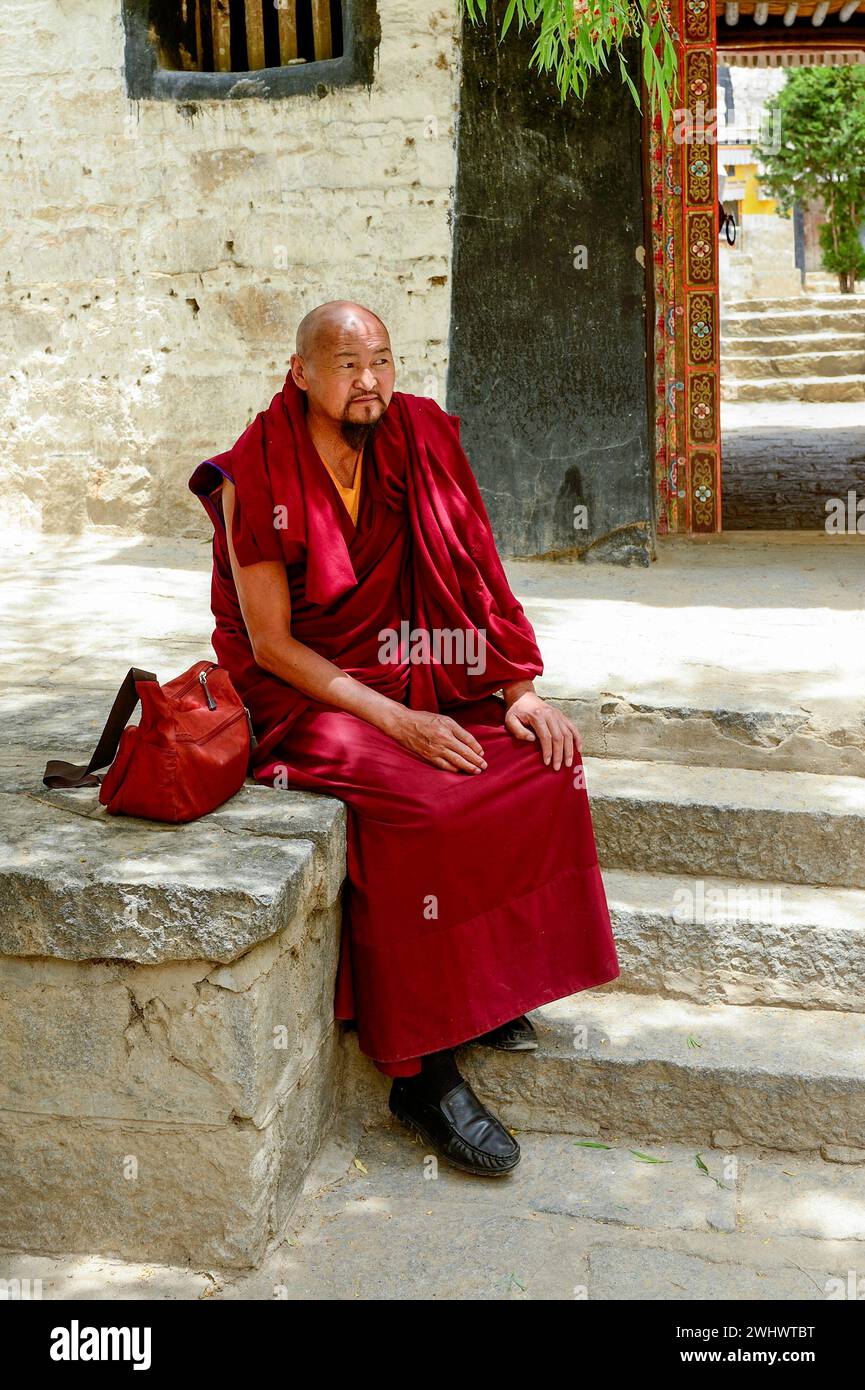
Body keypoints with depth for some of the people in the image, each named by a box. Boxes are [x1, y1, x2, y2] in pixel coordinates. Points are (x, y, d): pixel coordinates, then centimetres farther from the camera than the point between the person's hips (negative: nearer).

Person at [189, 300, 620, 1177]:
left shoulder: (419, 441, -1)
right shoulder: (254, 477, -14)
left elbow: (472, 573, 2)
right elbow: (270, 643, -15)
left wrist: (521, 692, -9)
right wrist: (398, 721, -22)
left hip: (405, 675, 6)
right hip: (299, 691, -5)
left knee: (543, 757, -15)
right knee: (422, 804, -30)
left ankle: (487, 978, 1)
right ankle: (423, 1074, -19)